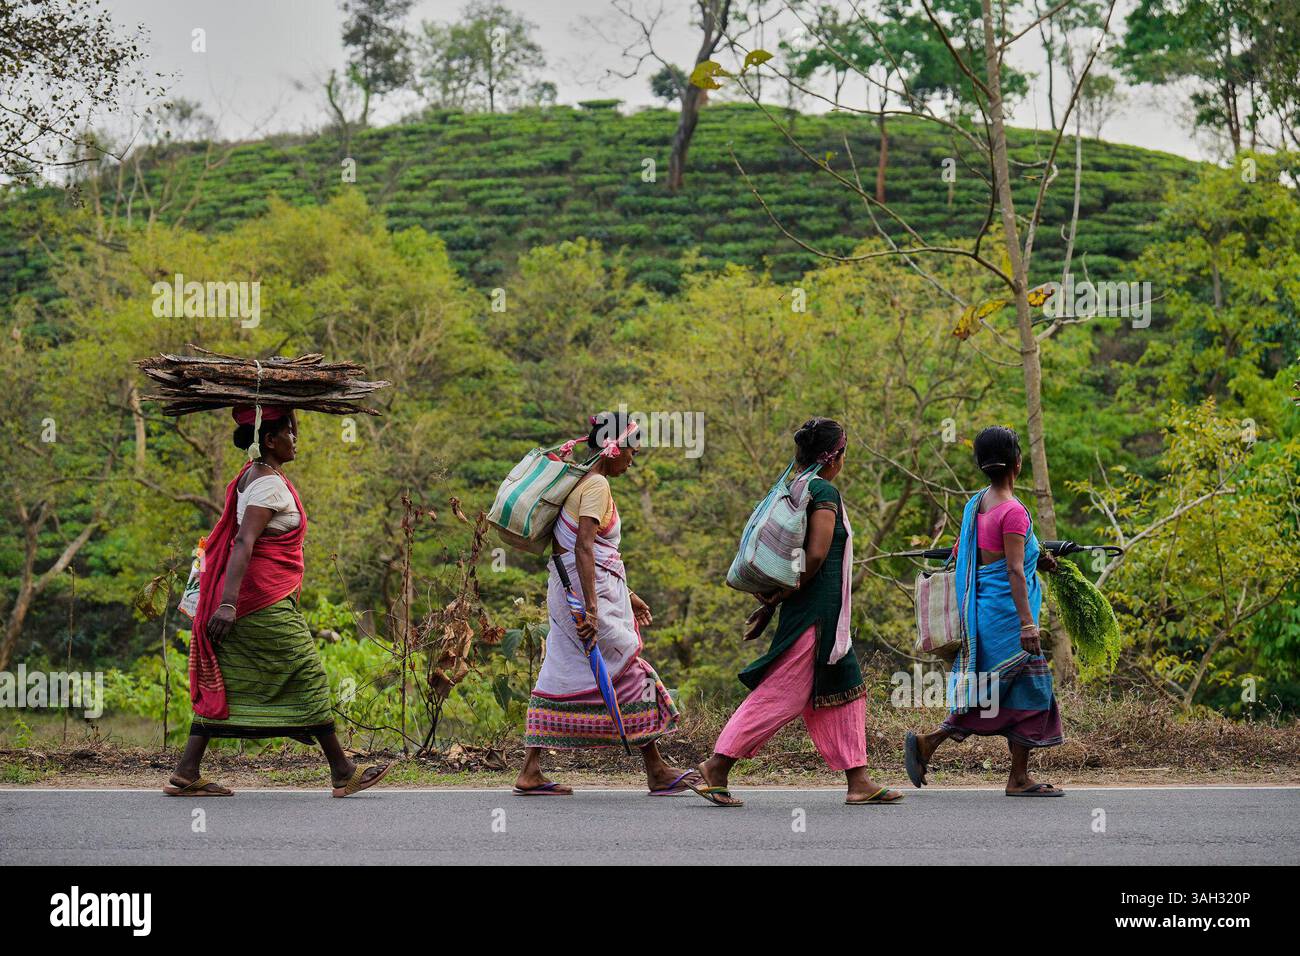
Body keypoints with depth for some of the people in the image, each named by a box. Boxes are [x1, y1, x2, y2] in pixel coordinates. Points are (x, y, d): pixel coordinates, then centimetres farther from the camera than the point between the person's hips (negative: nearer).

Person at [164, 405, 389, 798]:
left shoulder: (252, 475, 16)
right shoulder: (271, 483, -14)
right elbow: (244, 542, -24)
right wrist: (229, 602, -31)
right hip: (267, 602, -10)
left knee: (224, 684, 8)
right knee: (307, 678, -3)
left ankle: (186, 774, 4)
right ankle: (343, 774, 3)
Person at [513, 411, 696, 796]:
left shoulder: (579, 482, 18)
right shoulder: (597, 486, -13)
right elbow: (583, 547, -23)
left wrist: (626, 595, 26)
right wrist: (591, 608, -28)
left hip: (566, 591, 10)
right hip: (589, 590, -10)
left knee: (560, 680, 7)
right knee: (629, 675, -1)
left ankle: (530, 772, 5)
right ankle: (657, 771, 5)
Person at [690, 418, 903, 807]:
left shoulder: (792, 487, 12)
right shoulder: (824, 492, -14)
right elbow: (816, 554, -22)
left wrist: (776, 594, 11)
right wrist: (792, 591, -9)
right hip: (817, 611, -10)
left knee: (845, 689, 12)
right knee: (782, 692, -6)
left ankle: (858, 781, 13)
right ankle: (715, 769, -5)